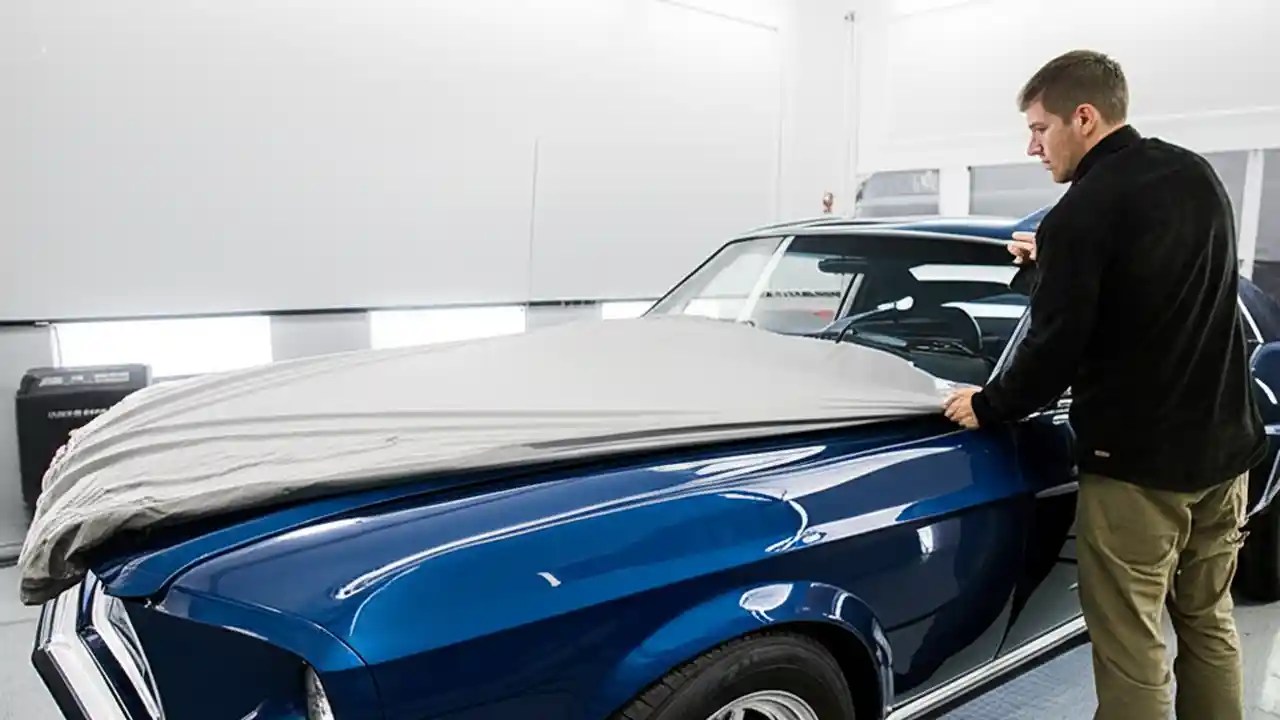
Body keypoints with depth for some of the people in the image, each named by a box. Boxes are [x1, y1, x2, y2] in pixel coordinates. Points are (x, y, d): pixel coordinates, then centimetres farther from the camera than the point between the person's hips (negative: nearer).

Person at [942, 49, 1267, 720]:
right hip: (1224, 446, 8)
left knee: (1132, 652, 1)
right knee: (1208, 624, 21)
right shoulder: (1198, 177, 8)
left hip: (1136, 462, -8)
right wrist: (1050, 264, 20)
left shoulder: (1080, 213, -17)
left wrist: (988, 405, -1)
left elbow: (1056, 351, -17)